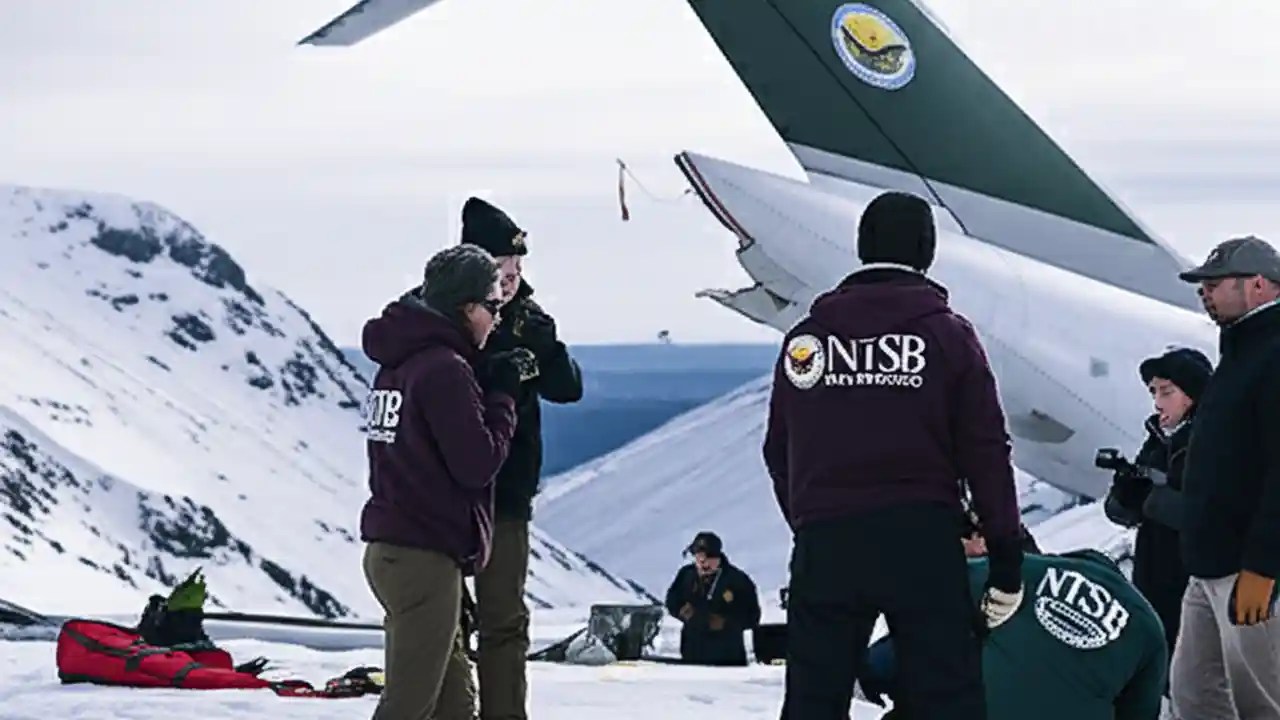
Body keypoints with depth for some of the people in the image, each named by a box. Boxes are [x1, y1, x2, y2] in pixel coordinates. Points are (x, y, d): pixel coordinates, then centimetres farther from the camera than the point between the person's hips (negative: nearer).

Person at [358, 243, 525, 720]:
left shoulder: (400, 362, 14)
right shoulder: (445, 368, -15)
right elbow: (477, 462, -16)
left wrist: (488, 386, 11)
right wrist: (502, 397, -3)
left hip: (389, 550, 10)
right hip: (426, 556, -10)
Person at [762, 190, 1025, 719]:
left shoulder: (805, 338, 8)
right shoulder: (948, 335, 1)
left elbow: (778, 453, 12)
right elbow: (985, 453, -2)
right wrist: (1007, 559, 1)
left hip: (824, 542, 2)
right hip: (922, 539, -2)